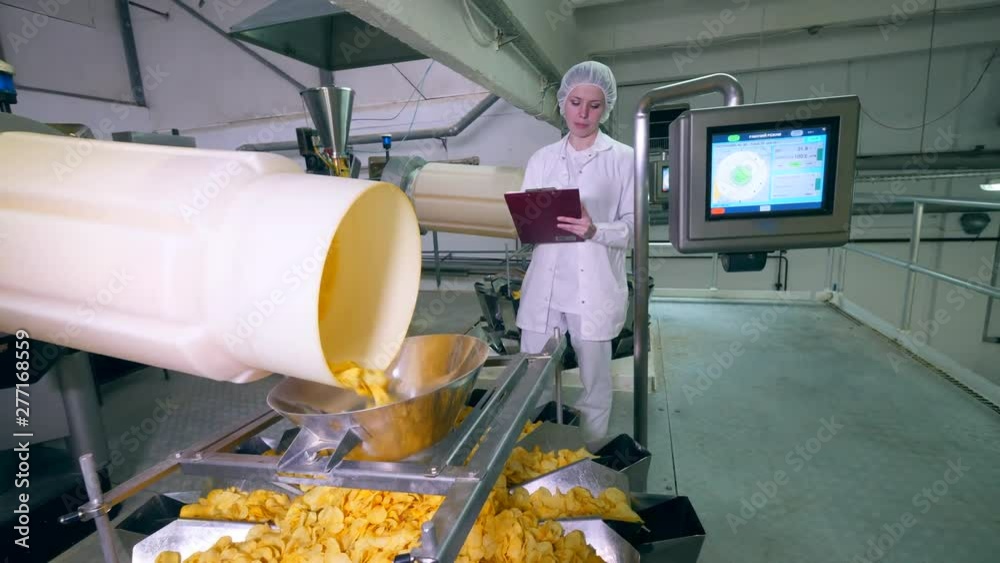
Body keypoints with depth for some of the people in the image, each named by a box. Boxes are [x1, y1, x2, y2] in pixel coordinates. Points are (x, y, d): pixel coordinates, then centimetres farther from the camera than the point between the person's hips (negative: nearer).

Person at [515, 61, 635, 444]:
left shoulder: (624, 158, 2)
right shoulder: (542, 159, 12)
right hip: (544, 287, 3)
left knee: (594, 388, 9)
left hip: (594, 289, -2)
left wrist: (595, 231, -23)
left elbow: (633, 229, -4)